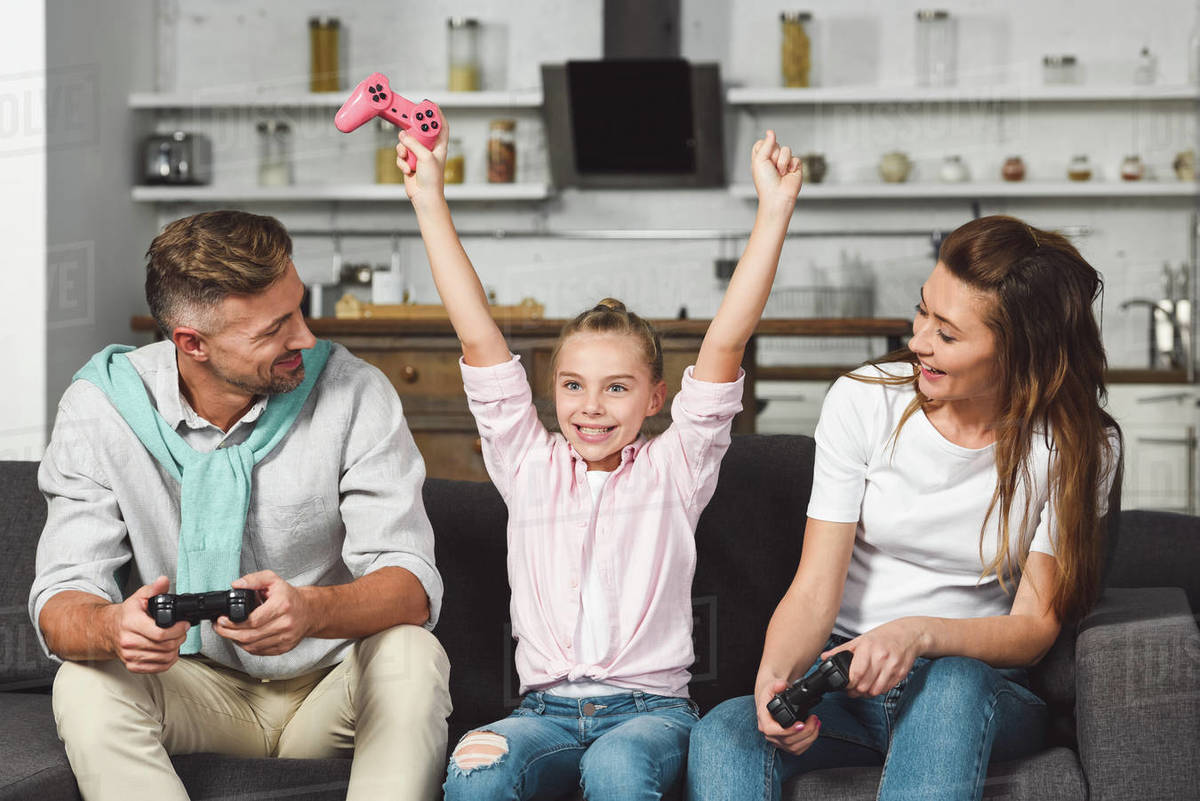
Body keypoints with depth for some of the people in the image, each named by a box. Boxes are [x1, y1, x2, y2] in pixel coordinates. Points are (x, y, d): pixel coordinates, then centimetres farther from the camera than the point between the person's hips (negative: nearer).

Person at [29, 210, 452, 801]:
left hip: (331, 688, 0)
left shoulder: (355, 394, -14)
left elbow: (410, 586, -20)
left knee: (412, 657, -31)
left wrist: (311, 611, -44)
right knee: (85, 683, -29)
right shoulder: (100, 408, -12)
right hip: (192, 687, 1)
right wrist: (115, 628, -42)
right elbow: (61, 602, -16)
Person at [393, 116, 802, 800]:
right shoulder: (531, 466, 13)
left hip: (650, 705, -1)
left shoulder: (673, 469, 9)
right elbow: (479, 336, 8)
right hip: (548, 709, 2)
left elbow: (725, 342, 0)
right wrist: (430, 199, 4)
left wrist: (775, 211, -8)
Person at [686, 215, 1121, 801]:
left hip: (981, 691, -1)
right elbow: (814, 591, -7)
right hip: (845, 674, 1)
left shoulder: (1079, 446, -6)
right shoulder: (864, 400, -5)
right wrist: (774, 677, -29)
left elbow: (1034, 625, -8)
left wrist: (920, 633, -29)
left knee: (953, 683, -39)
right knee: (722, 737, -32)